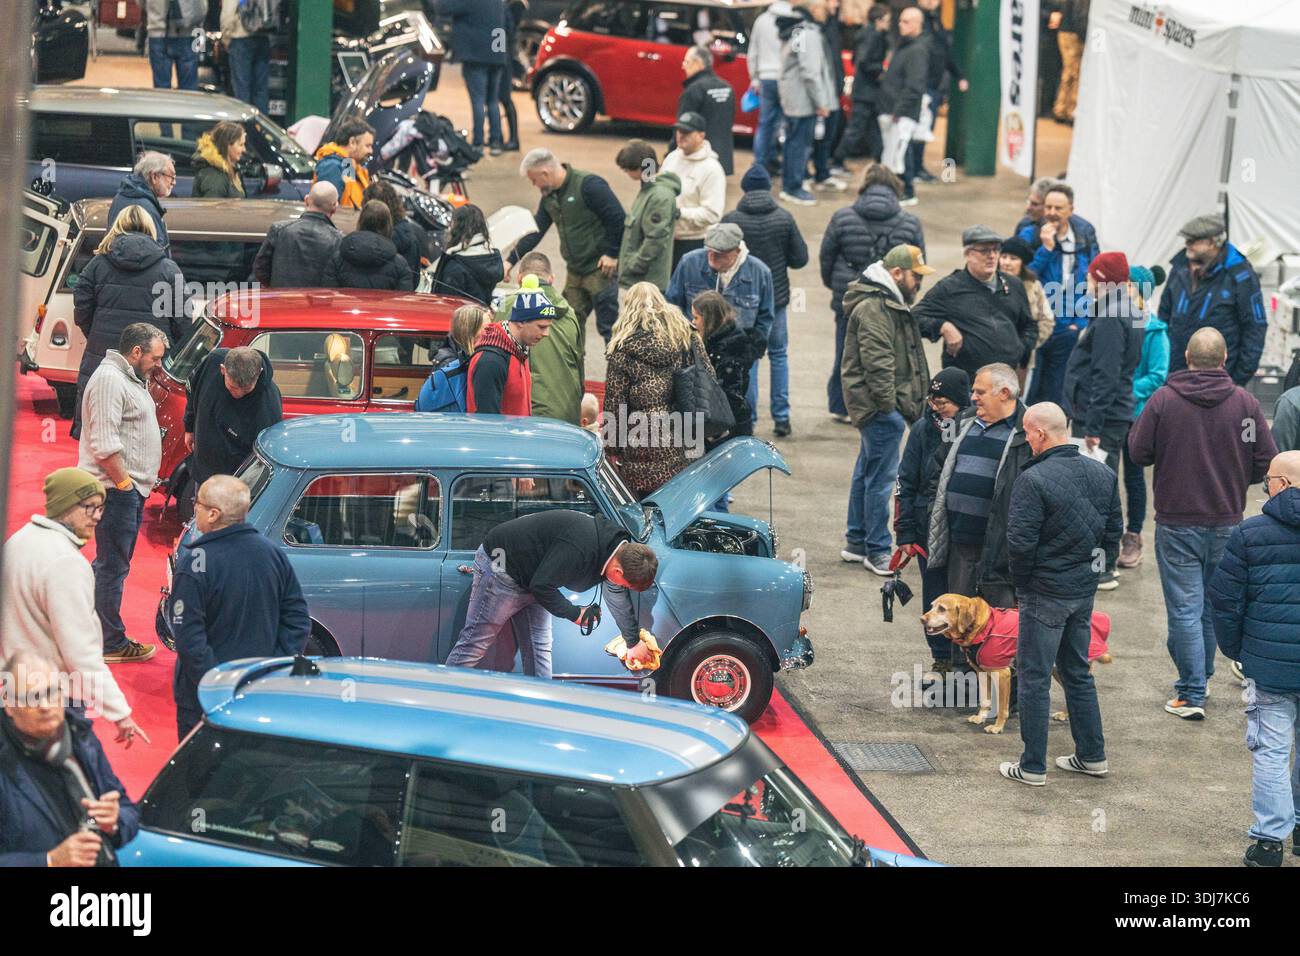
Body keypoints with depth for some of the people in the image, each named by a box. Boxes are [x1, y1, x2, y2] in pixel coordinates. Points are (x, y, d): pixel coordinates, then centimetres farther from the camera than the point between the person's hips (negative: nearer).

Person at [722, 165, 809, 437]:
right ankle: (781, 417, 13)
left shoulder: (731, 220, -11)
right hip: (777, 298, 1)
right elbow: (800, 259, -3)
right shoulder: (784, 218, -7)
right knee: (778, 354, 14)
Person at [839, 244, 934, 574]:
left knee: (867, 472, 18)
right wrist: (889, 404, -23)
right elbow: (878, 361, -23)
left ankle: (857, 542, 27)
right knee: (882, 476, -8)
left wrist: (911, 404, 23)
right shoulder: (873, 308, -18)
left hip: (879, 406, 11)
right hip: (880, 404, -11)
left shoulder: (892, 304, 18)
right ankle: (877, 550, -5)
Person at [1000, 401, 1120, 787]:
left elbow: (1020, 542, -21)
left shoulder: (1033, 480, -20)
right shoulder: (1104, 475, 3)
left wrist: (1022, 580, -4)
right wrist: (1095, 570, 15)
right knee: (1077, 672, 20)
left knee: (1034, 678, 2)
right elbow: (1114, 532, 8)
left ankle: (1033, 766, 6)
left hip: (1044, 593, -7)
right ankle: (1092, 755, 24)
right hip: (1085, 592, 7)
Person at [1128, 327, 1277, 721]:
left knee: (1184, 608, 1)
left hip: (1177, 523, -2)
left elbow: (1138, 453, -6)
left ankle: (1191, 695, -1)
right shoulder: (1245, 403, -7)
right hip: (1227, 523, 2)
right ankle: (1197, 679, 29)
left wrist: (1136, 427, 15)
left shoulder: (1162, 400, -11)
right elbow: (1267, 462, -5)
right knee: (1213, 607, 18)